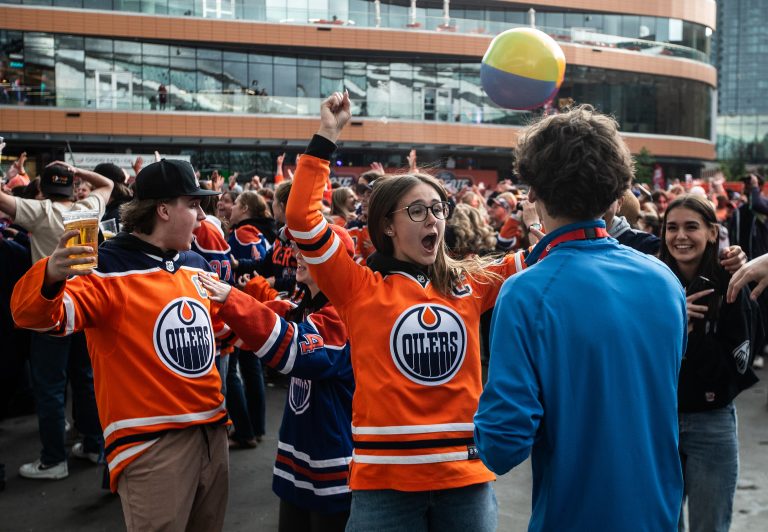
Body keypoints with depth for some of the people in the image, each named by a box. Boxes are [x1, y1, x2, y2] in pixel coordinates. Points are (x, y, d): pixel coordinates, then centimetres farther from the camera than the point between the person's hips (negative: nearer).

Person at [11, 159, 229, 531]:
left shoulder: (196, 265, 11)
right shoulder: (106, 268, -12)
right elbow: (36, 315, -26)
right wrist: (50, 279, -46)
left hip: (211, 430, 8)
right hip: (151, 443, -7)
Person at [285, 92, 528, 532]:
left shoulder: (472, 283, 7)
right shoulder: (359, 287, -2)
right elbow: (303, 219, -11)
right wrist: (327, 137, -11)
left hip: (466, 476, 3)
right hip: (385, 478, -2)